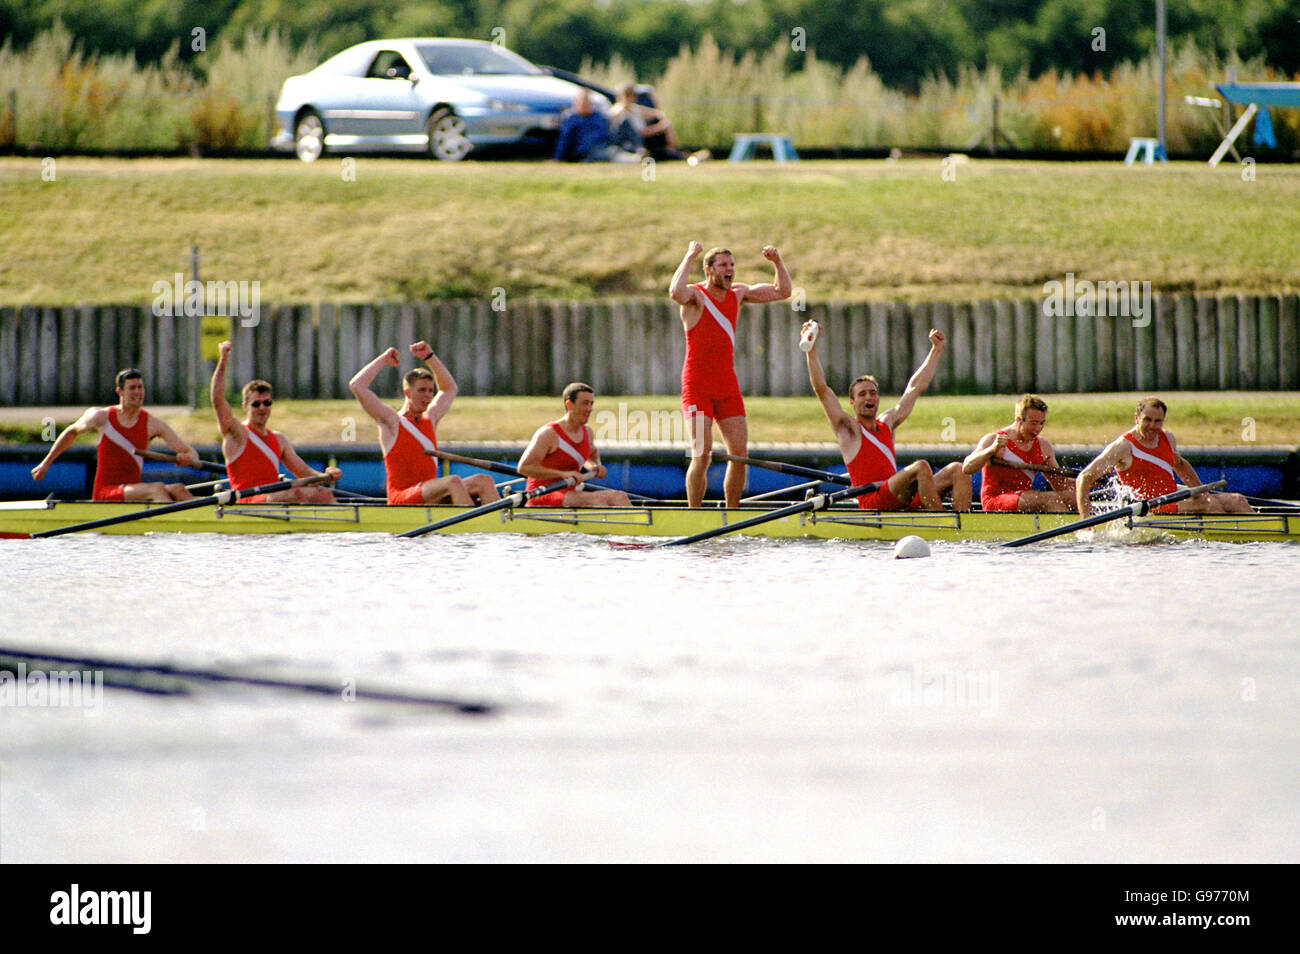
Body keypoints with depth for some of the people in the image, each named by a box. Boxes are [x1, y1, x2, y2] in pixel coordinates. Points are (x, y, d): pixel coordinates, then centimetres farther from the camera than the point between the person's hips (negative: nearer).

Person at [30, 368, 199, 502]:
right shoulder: (101, 417, 1)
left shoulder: (153, 424, 4)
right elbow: (72, 432, 22)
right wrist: (46, 463, 24)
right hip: (104, 493, -3)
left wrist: (187, 458, -25)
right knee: (157, 488, -30)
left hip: (132, 493, 3)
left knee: (177, 489, -25)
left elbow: (191, 453, 1)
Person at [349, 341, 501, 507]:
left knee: (483, 481, -15)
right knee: (453, 481, -33)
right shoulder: (392, 422, 4)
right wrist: (383, 359, 7)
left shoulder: (430, 420, 22)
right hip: (402, 499, -7)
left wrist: (430, 356, 28)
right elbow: (356, 385, -4)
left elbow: (450, 389, 38)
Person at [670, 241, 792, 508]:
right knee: (702, 454, -15)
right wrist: (690, 257, -27)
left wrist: (778, 263, 2)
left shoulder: (738, 293, 12)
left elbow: (781, 292, 16)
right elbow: (676, 292, -32)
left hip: (727, 385, 6)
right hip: (697, 384, -6)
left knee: (740, 453, 2)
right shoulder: (695, 294, -7)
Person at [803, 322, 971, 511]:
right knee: (920, 467, -30)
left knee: (957, 470, -9)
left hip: (902, 500, 7)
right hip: (872, 503, -7)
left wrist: (936, 350, 38)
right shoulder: (848, 428, 8)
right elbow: (821, 389, -2)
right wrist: (812, 349, -8)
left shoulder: (887, 423, 25)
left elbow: (916, 387, 34)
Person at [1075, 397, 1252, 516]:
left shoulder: (1167, 438, 12)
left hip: (1175, 503, 8)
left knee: (1236, 500, -6)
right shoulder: (1123, 446, -9)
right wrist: (1085, 519, -18)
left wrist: (1202, 492, 24)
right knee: (1208, 503, -28)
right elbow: (1084, 478, -10)